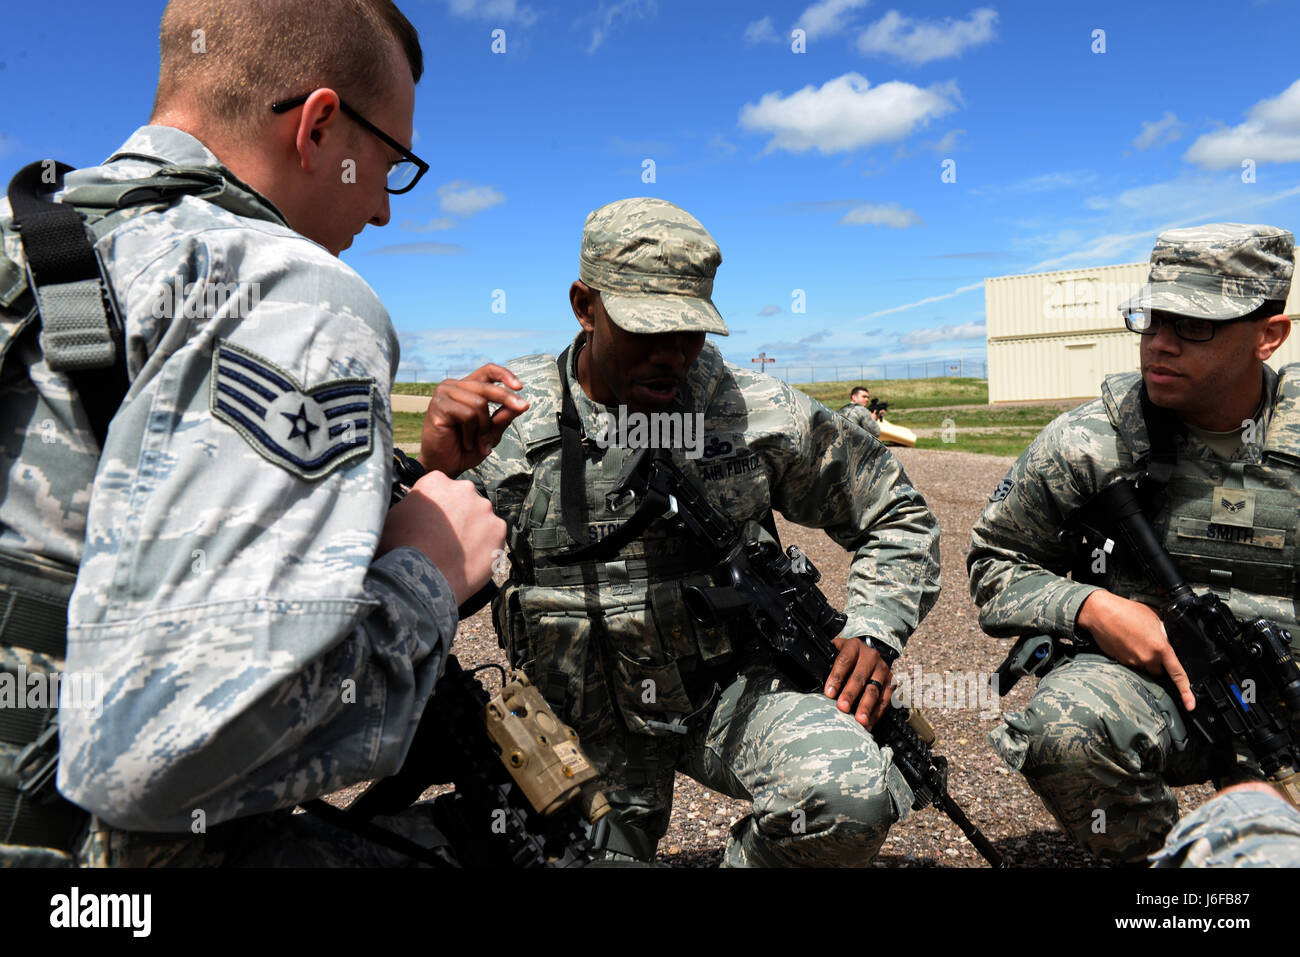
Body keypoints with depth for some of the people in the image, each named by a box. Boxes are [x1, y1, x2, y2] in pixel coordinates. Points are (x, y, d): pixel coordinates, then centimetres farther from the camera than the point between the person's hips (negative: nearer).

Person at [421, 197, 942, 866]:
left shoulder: (757, 412, -6)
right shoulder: (504, 421, -7)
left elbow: (896, 516, 7)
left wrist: (874, 631, -9)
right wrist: (438, 475, -30)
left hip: (729, 689, 0)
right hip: (585, 717, 1)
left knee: (850, 799, -25)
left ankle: (751, 857, 8)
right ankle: (626, 813, 21)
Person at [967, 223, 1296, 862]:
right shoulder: (1087, 443, -4)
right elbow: (994, 563, 5)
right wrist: (1091, 608, -14)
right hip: (1143, 673, -1)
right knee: (1065, 727, -33)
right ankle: (1145, 859, -2)